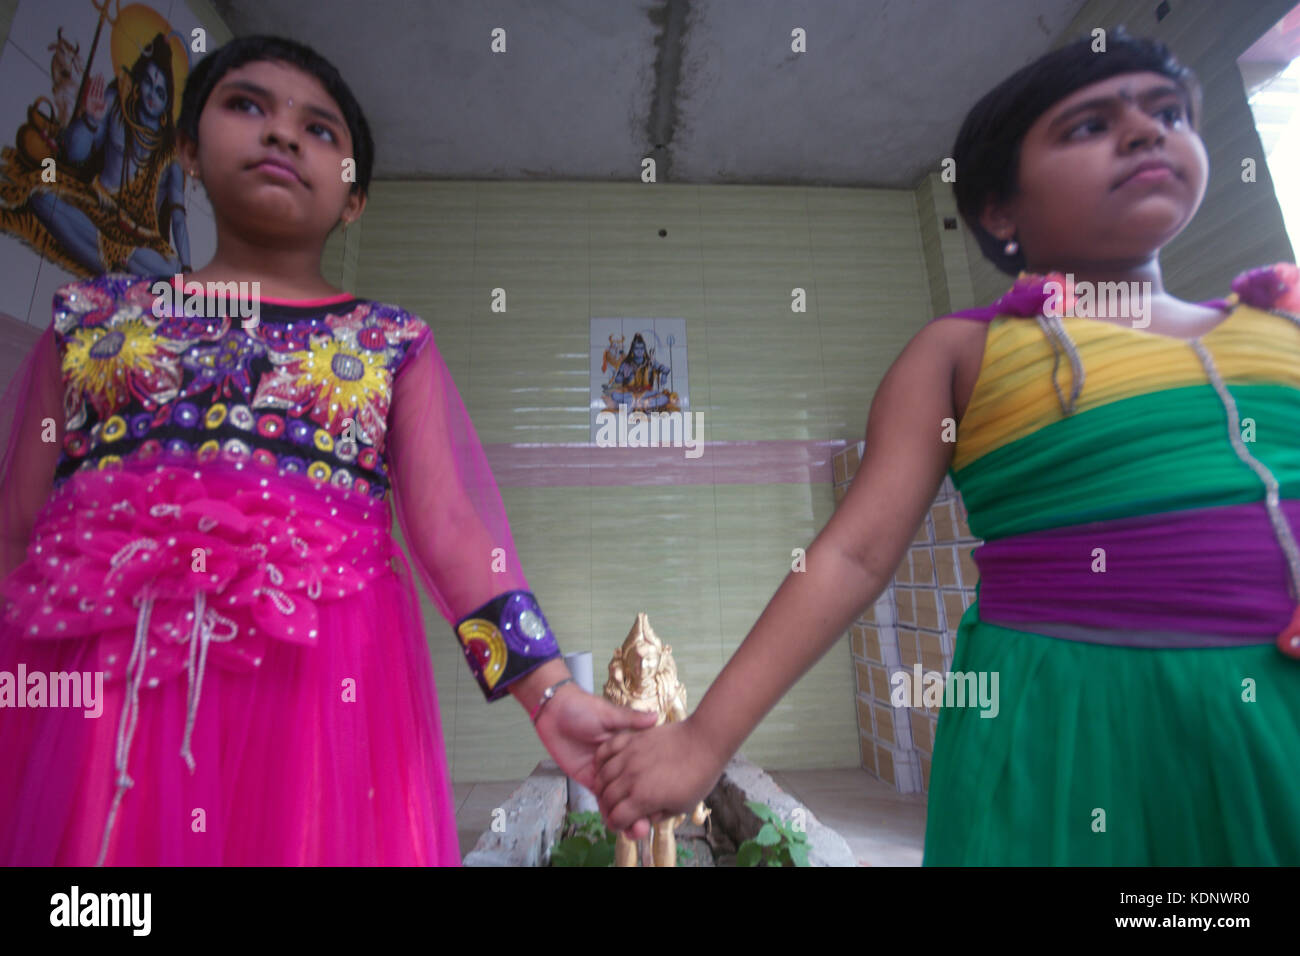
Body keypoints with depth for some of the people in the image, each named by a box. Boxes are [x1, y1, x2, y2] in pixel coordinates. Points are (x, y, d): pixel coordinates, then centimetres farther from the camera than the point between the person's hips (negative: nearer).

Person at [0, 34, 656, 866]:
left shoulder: (395, 343, 4)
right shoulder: (93, 313, 12)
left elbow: (449, 527, -6)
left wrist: (549, 690, -15)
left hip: (321, 684, -1)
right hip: (83, 681, 2)